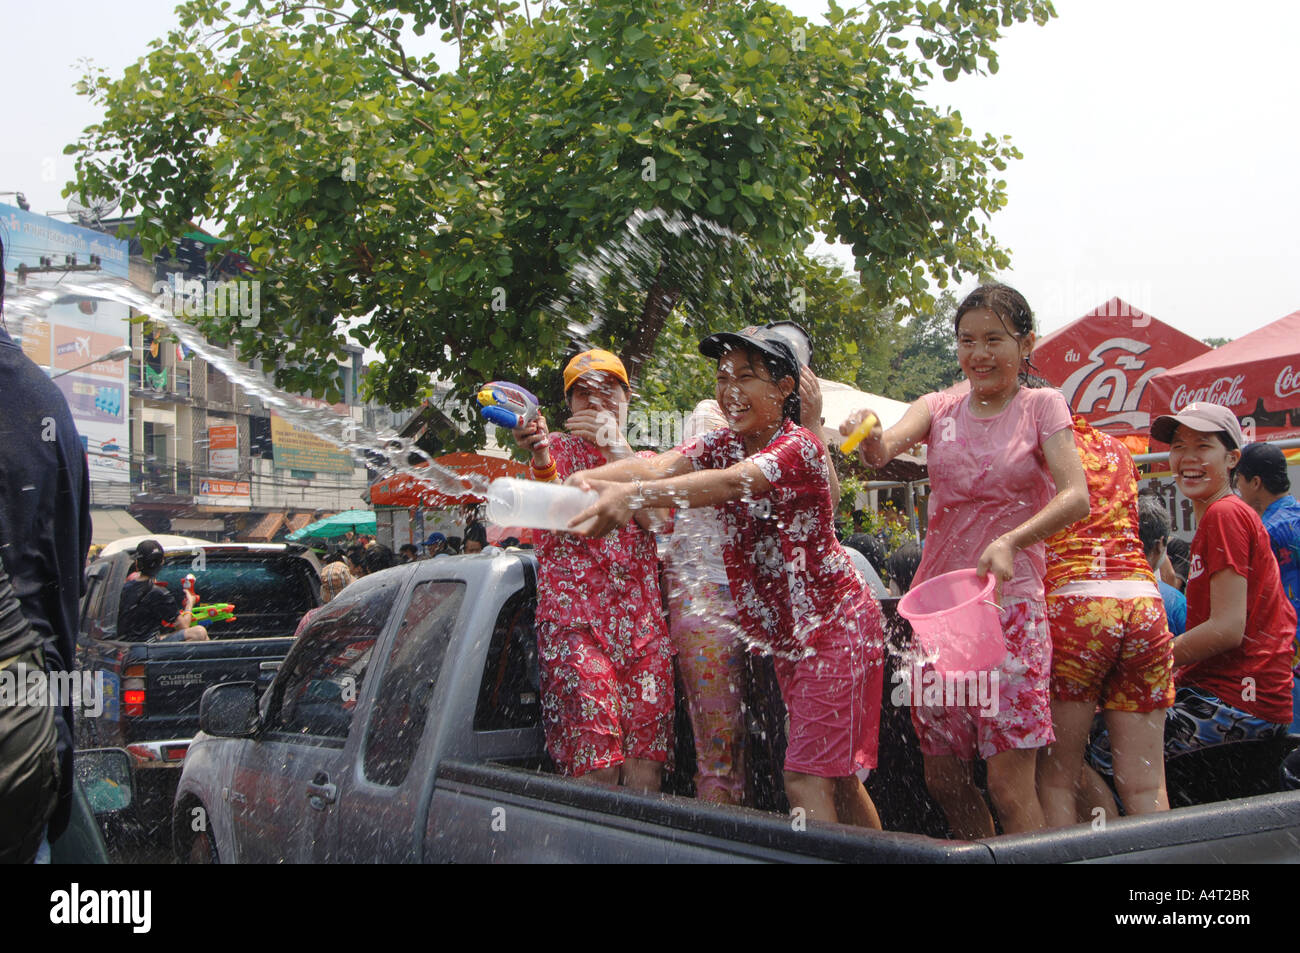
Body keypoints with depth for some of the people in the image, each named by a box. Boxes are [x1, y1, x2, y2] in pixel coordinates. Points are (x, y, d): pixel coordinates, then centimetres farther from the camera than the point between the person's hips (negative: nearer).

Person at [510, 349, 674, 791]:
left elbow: (653, 516, -3)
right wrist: (542, 461, -33)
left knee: (646, 762, -4)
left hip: (642, 621, 4)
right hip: (576, 620, -3)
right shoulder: (559, 448, 10)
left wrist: (615, 447, -16)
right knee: (596, 763, -15)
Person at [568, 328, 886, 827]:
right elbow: (661, 464, -17)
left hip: (837, 624, -8)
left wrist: (635, 496, -54)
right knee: (835, 776, 16)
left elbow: (734, 483, -39)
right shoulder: (722, 443, 3)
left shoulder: (799, 447, -19)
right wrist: (591, 478, -39)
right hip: (787, 634, 8)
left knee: (805, 781, -14)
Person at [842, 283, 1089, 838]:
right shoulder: (940, 408, 9)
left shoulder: (1041, 406, 2)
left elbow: (1076, 498, -12)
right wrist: (870, 442, -36)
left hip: (1011, 604, -4)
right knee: (942, 778, 9)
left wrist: (1010, 541, -29)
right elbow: (885, 447, -12)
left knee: (1008, 784, -8)